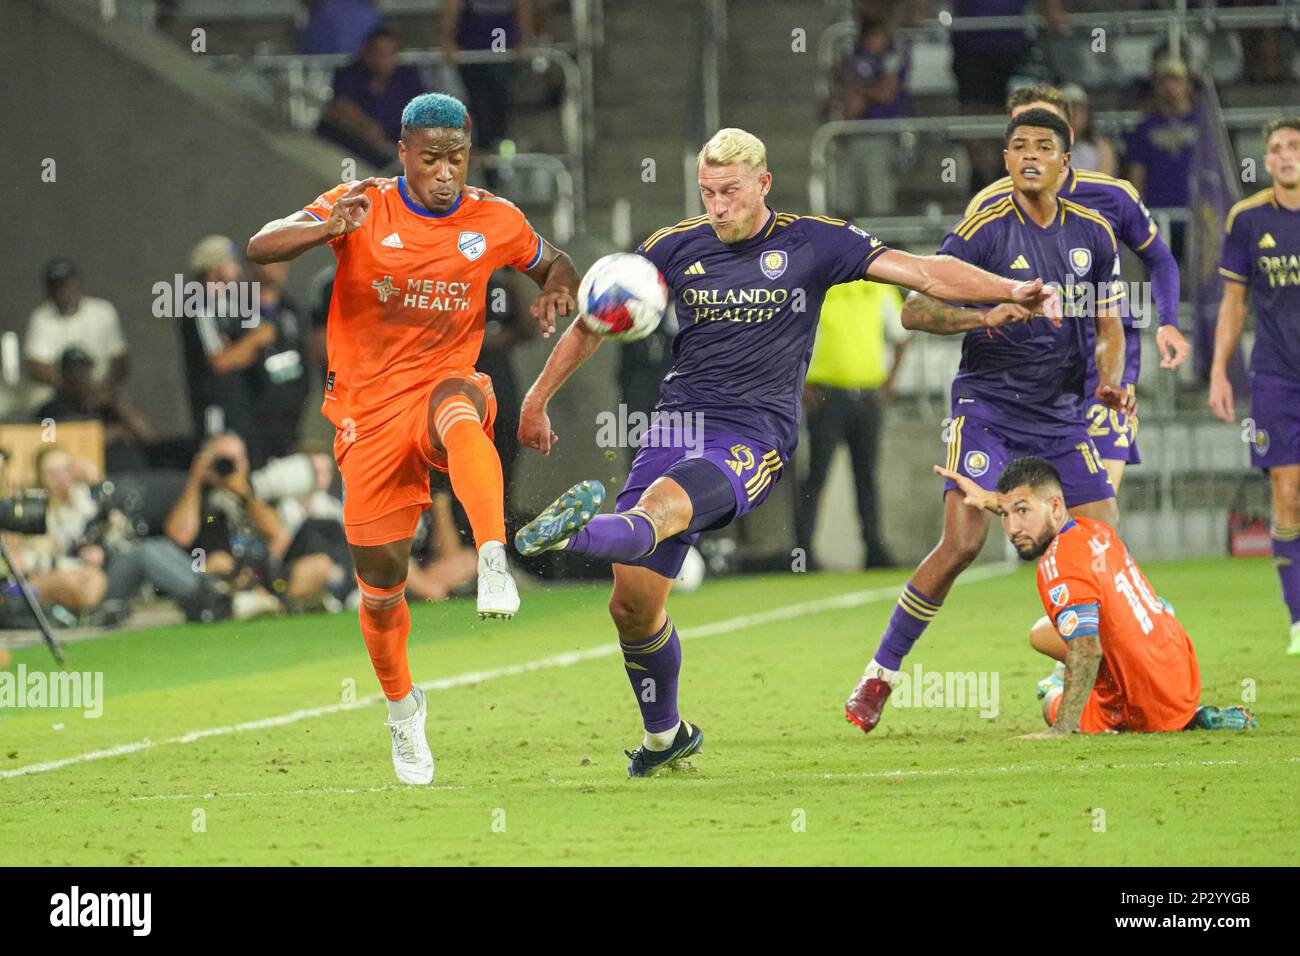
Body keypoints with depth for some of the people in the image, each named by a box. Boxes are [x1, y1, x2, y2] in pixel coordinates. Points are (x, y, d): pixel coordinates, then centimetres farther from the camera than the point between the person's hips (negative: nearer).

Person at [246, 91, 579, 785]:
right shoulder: (362, 208, -5)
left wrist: (556, 293, -5)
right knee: (381, 588, 4)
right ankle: (401, 709, 30)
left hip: (444, 383, 0)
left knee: (460, 413, -41)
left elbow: (557, 267, 20)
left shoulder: (495, 223, 1)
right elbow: (260, 247, -16)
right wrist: (328, 228, -36)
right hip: (369, 410, 0)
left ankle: (493, 563, -52)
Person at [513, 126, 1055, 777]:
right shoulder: (676, 247, 10)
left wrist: (1012, 291, -9)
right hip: (676, 424, 4)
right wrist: (537, 398, 21)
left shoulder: (812, 244, 3)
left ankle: (575, 532, -68)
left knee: (660, 507, -36)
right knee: (632, 603, -4)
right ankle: (664, 735, 18)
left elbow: (921, 271, 2)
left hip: (755, 437, -4)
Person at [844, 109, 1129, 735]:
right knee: (961, 543, -17)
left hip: (1061, 418, 5)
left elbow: (1108, 326, 15)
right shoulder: (984, 230, -9)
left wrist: (1110, 379, -5)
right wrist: (977, 314, -28)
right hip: (987, 410, -5)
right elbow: (913, 310, -11)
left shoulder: (1093, 233, 5)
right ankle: (879, 677, -5)